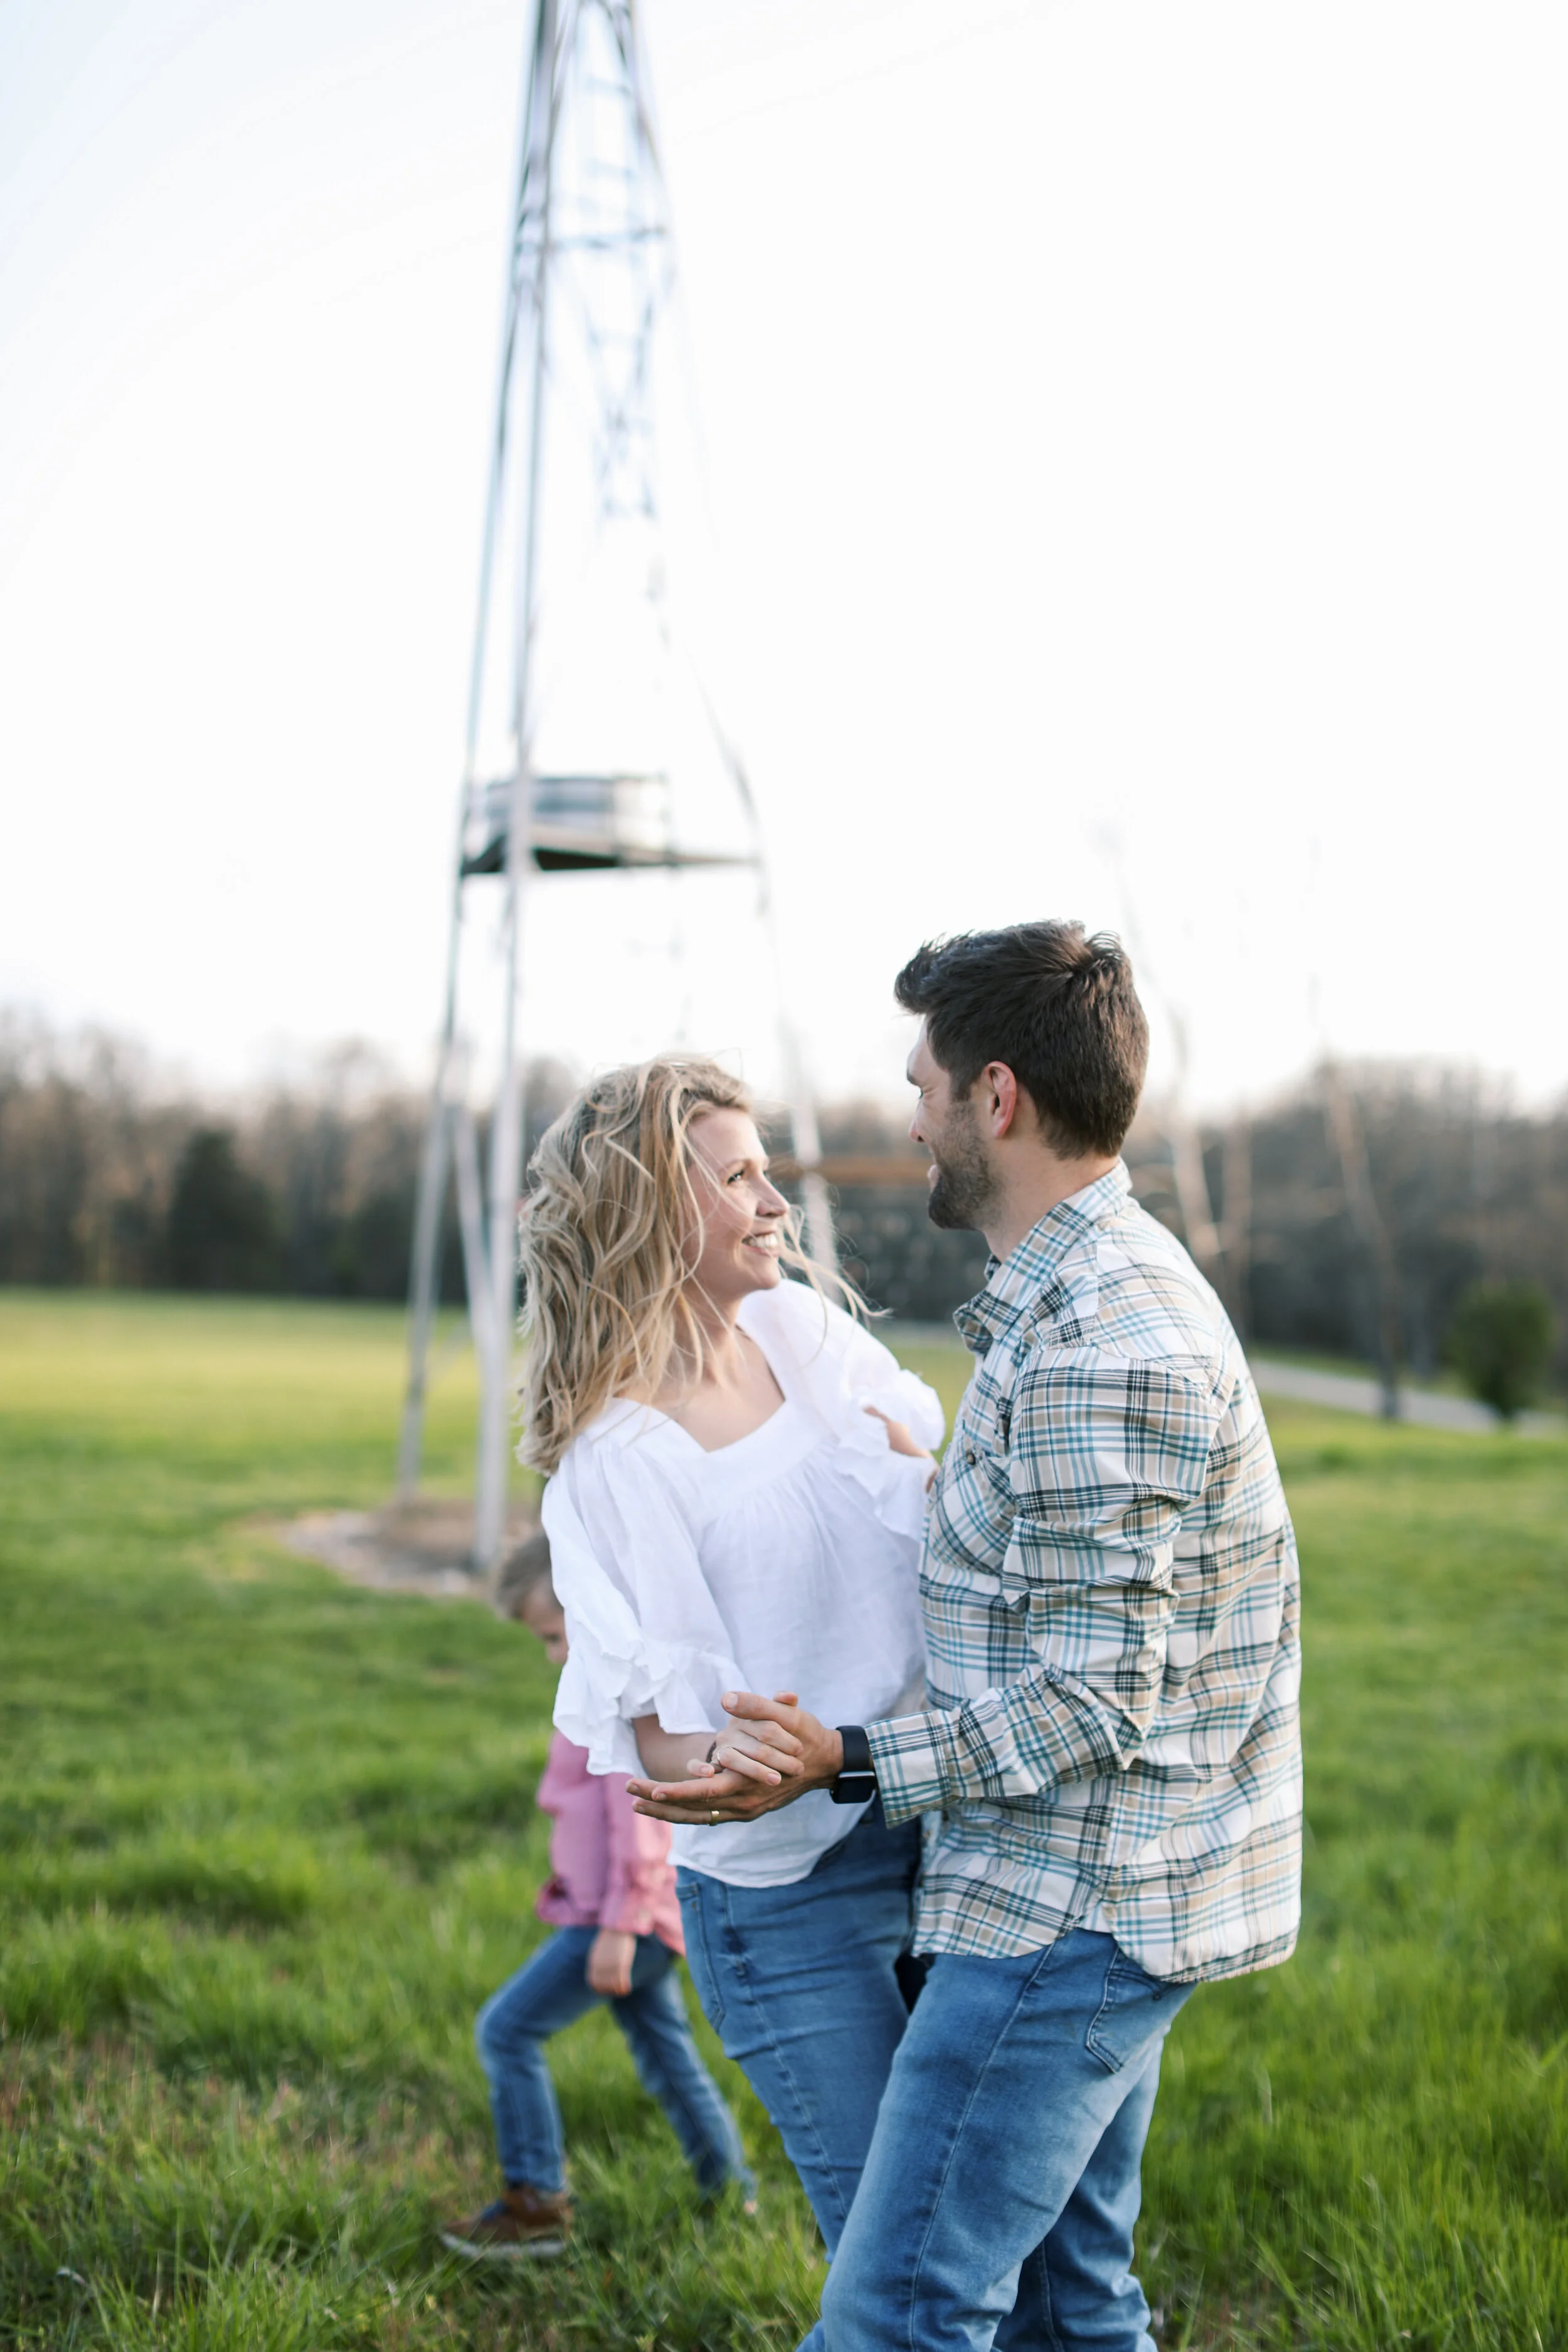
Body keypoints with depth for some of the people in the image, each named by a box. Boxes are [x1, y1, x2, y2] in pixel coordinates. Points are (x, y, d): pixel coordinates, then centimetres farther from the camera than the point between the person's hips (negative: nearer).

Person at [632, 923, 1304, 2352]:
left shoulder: (1099, 1349, -22)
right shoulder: (1112, 1289, 13)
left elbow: (1097, 1701, -23)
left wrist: (847, 1761, -25)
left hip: (1070, 1911, -11)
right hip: (1103, 1904, 11)